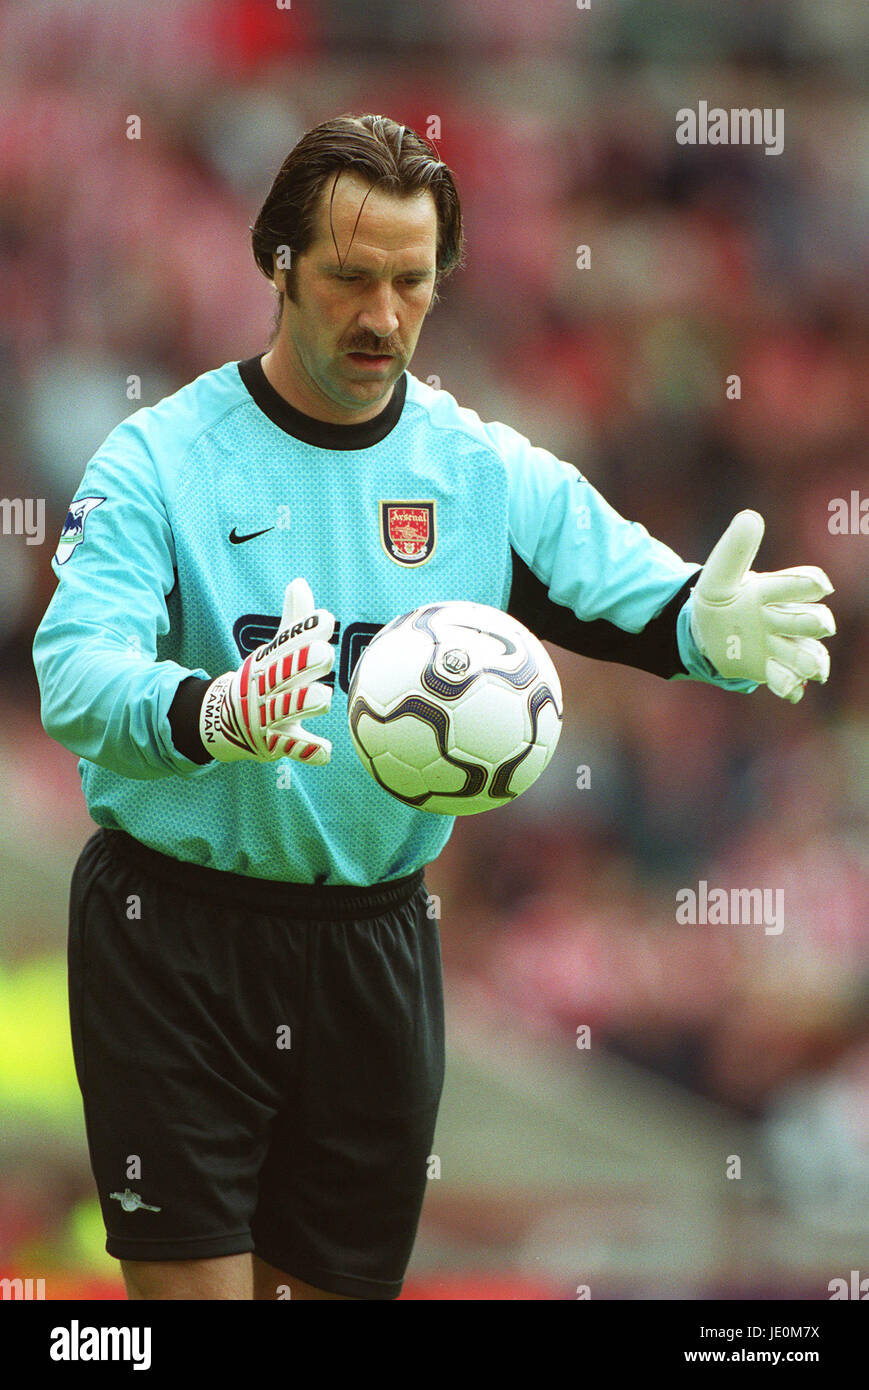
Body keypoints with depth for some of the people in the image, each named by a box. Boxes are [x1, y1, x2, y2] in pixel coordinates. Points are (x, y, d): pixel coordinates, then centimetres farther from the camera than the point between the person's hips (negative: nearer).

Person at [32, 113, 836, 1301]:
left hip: (375, 938, 4)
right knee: (195, 1279, -6)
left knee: (348, 1273, 12)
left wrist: (712, 628, -31)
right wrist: (210, 716, -45)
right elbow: (75, 676, -22)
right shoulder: (162, 458, -9)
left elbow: (642, 598, -5)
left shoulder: (487, 472, 3)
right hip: (174, 935, -4)